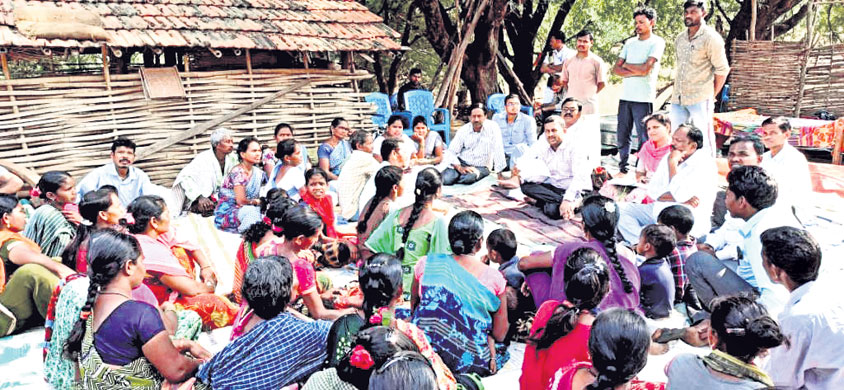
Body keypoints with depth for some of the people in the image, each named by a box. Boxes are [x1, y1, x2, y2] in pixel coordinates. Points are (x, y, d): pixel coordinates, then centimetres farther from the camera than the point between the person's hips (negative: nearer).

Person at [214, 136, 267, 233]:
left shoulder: (258, 172, 8)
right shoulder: (238, 172, -16)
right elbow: (241, 200, -19)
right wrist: (255, 201, -3)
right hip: (226, 214, -7)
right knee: (252, 212, -34)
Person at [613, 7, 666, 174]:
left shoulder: (657, 42, -2)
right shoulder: (630, 42, 15)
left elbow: (645, 69, -14)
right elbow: (616, 69, 8)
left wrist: (626, 65, 1)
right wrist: (635, 72, -8)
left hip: (643, 98, -6)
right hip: (625, 97, 6)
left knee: (644, 139, -1)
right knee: (622, 136, 9)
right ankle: (622, 169, 18)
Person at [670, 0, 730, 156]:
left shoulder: (711, 38, -7)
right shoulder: (680, 38, 13)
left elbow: (722, 70, -6)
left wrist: (711, 96, -4)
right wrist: (677, 92, 15)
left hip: (700, 99, -7)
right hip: (678, 98, 7)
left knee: (704, 139, -3)